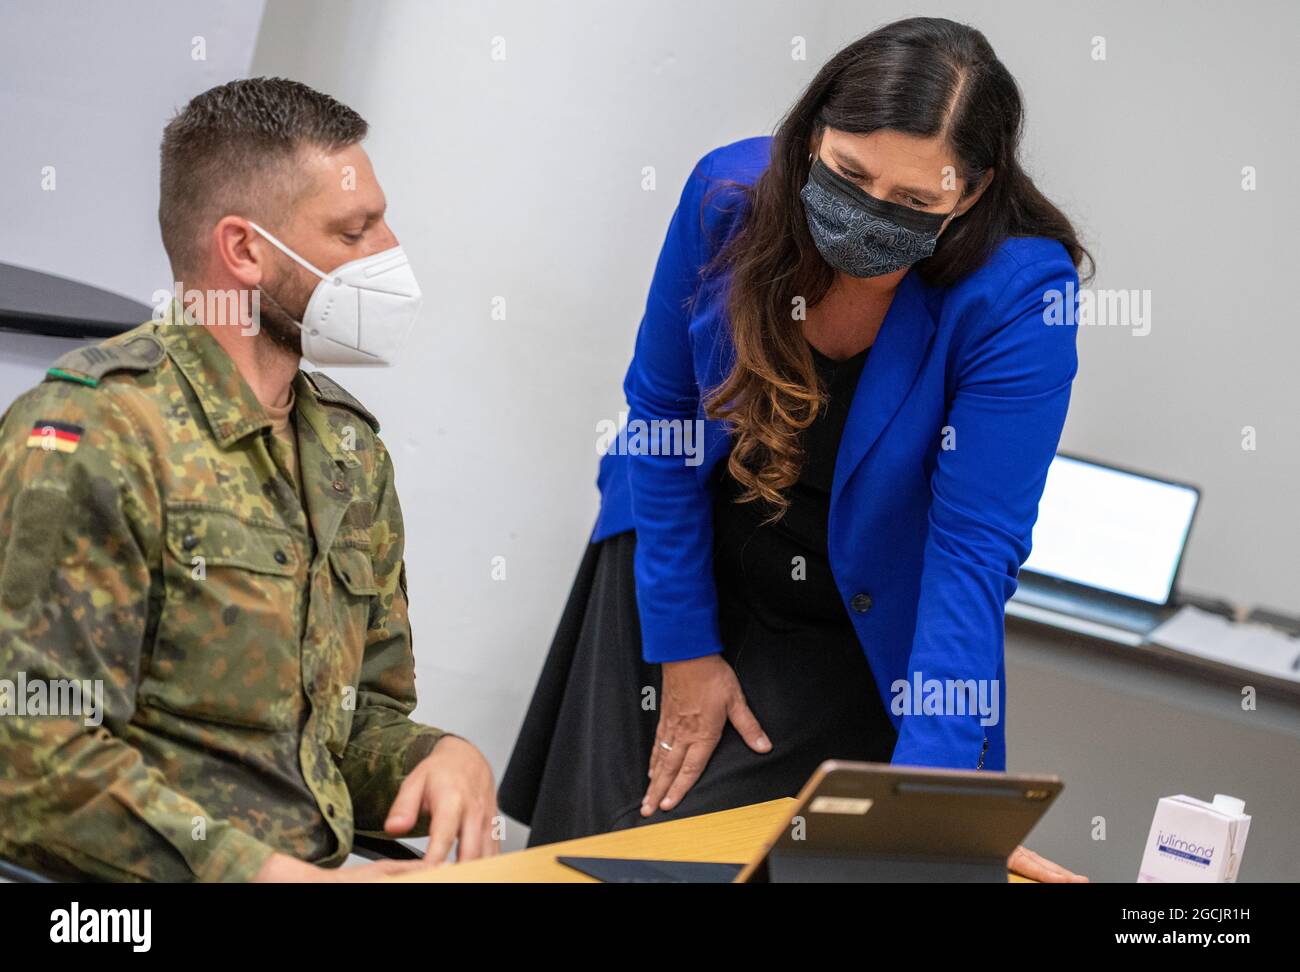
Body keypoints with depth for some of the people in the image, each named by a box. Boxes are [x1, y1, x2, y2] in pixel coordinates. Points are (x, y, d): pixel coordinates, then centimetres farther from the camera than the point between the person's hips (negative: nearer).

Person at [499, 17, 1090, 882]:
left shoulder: (1019, 292, -27)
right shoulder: (730, 194, -19)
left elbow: (975, 549, -27)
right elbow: (662, 415, -7)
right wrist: (682, 647, -6)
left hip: (856, 638, -3)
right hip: (679, 573, 3)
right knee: (585, 844, 11)